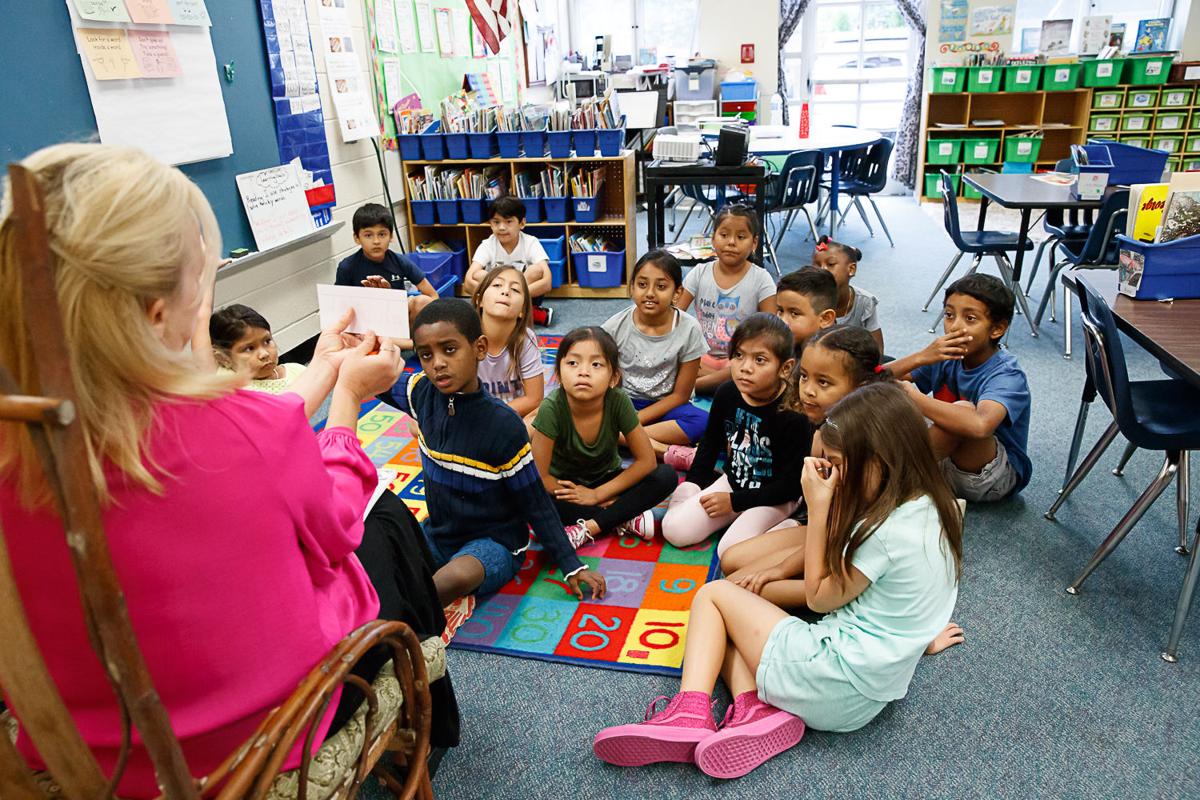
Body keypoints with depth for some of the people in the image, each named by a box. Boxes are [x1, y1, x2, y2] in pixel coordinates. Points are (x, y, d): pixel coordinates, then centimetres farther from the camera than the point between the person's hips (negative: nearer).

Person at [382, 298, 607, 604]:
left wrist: (572, 565, -12)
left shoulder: (504, 426, -23)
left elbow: (537, 505, -13)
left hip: (493, 544, -5)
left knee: (459, 575, -36)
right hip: (438, 534, 5)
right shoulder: (423, 393, -9)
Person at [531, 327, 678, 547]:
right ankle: (624, 519, -20)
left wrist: (597, 494, -19)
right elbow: (539, 476, -24)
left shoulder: (618, 401, -24)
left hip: (606, 481, 2)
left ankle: (587, 528, -23)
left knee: (666, 476, -20)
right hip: (565, 486, -1)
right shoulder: (552, 408, -29)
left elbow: (647, 461, -15)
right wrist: (605, 504, -21)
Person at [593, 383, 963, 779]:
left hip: (838, 683, -10)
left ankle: (690, 713, -11)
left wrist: (819, 507, -9)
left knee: (713, 594, 5)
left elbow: (819, 597, -8)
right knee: (733, 624, 16)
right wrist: (835, 502, 2)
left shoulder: (884, 531, -23)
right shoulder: (934, 508, 6)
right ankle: (755, 710, -9)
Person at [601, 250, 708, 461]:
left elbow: (680, 395, -8)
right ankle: (664, 452, -30)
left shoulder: (688, 329, -12)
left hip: (665, 407, -1)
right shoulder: (615, 326, -9)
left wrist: (633, 419, -15)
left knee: (703, 422, -32)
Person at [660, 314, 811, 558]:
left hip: (775, 498, -5)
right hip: (732, 481, 5)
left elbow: (790, 485, -18)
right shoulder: (726, 394, -8)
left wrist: (734, 501, -16)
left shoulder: (794, 414, -24)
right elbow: (711, 442, 12)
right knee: (675, 531, -7)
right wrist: (693, 483, 8)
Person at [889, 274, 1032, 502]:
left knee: (963, 409, -33)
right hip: (945, 462, 5)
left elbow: (980, 426, -47)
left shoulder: (1006, 375, -25)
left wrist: (912, 395, -38)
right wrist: (920, 358, -27)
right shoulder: (946, 357, -7)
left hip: (998, 479, -5)